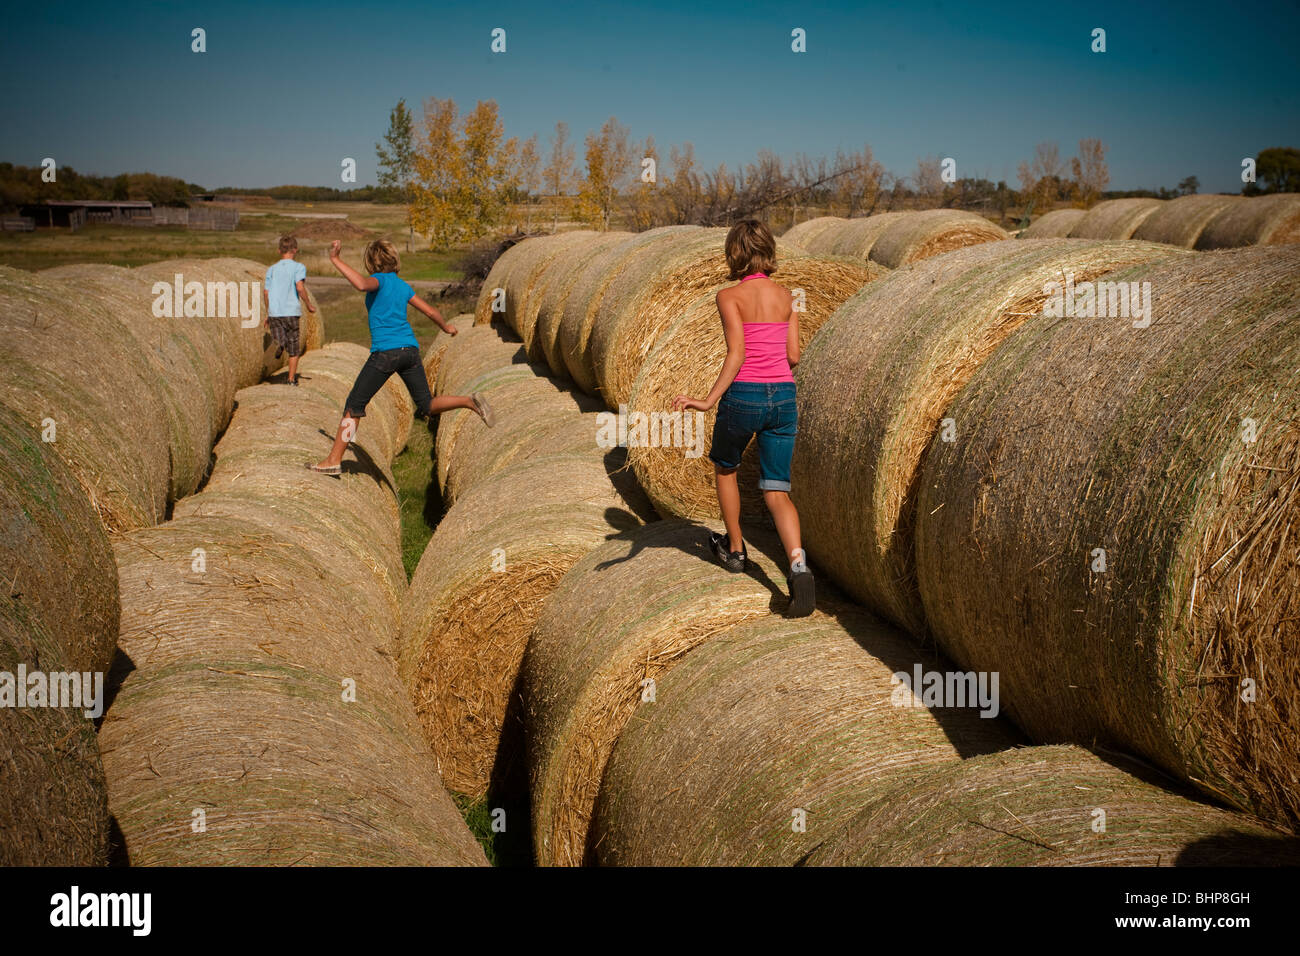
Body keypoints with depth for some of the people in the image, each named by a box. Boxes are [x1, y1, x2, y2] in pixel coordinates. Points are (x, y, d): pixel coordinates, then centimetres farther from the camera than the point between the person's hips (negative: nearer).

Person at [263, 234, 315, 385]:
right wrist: (309, 305, -3)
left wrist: (268, 314, 19)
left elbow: (266, 292, 9)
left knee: (280, 339, 11)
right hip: (291, 312, -3)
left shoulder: (272, 269, 11)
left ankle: (279, 345, -25)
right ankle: (292, 378, 11)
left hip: (274, 312, 3)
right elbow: (300, 287, -15)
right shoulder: (298, 267, -1)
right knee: (294, 348, 9)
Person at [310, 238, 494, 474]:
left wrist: (336, 261, -20)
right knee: (427, 406, 13)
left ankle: (334, 460, 4)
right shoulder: (403, 286, 16)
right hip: (410, 349, 6)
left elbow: (362, 285, -27)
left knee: (354, 405, 3)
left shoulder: (380, 279, -3)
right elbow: (431, 312, 21)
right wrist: (446, 328, 40)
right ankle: (469, 401, -10)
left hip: (385, 351, -6)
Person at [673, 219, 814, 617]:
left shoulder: (729, 296, -6)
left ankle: (734, 548, 38)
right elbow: (793, 355, 5)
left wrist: (708, 400, -20)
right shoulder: (786, 295, 8)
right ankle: (799, 567, -18)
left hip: (742, 395, -4)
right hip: (783, 397, 4)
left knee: (724, 465, 27)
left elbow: (736, 355, -17)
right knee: (776, 492, 5)